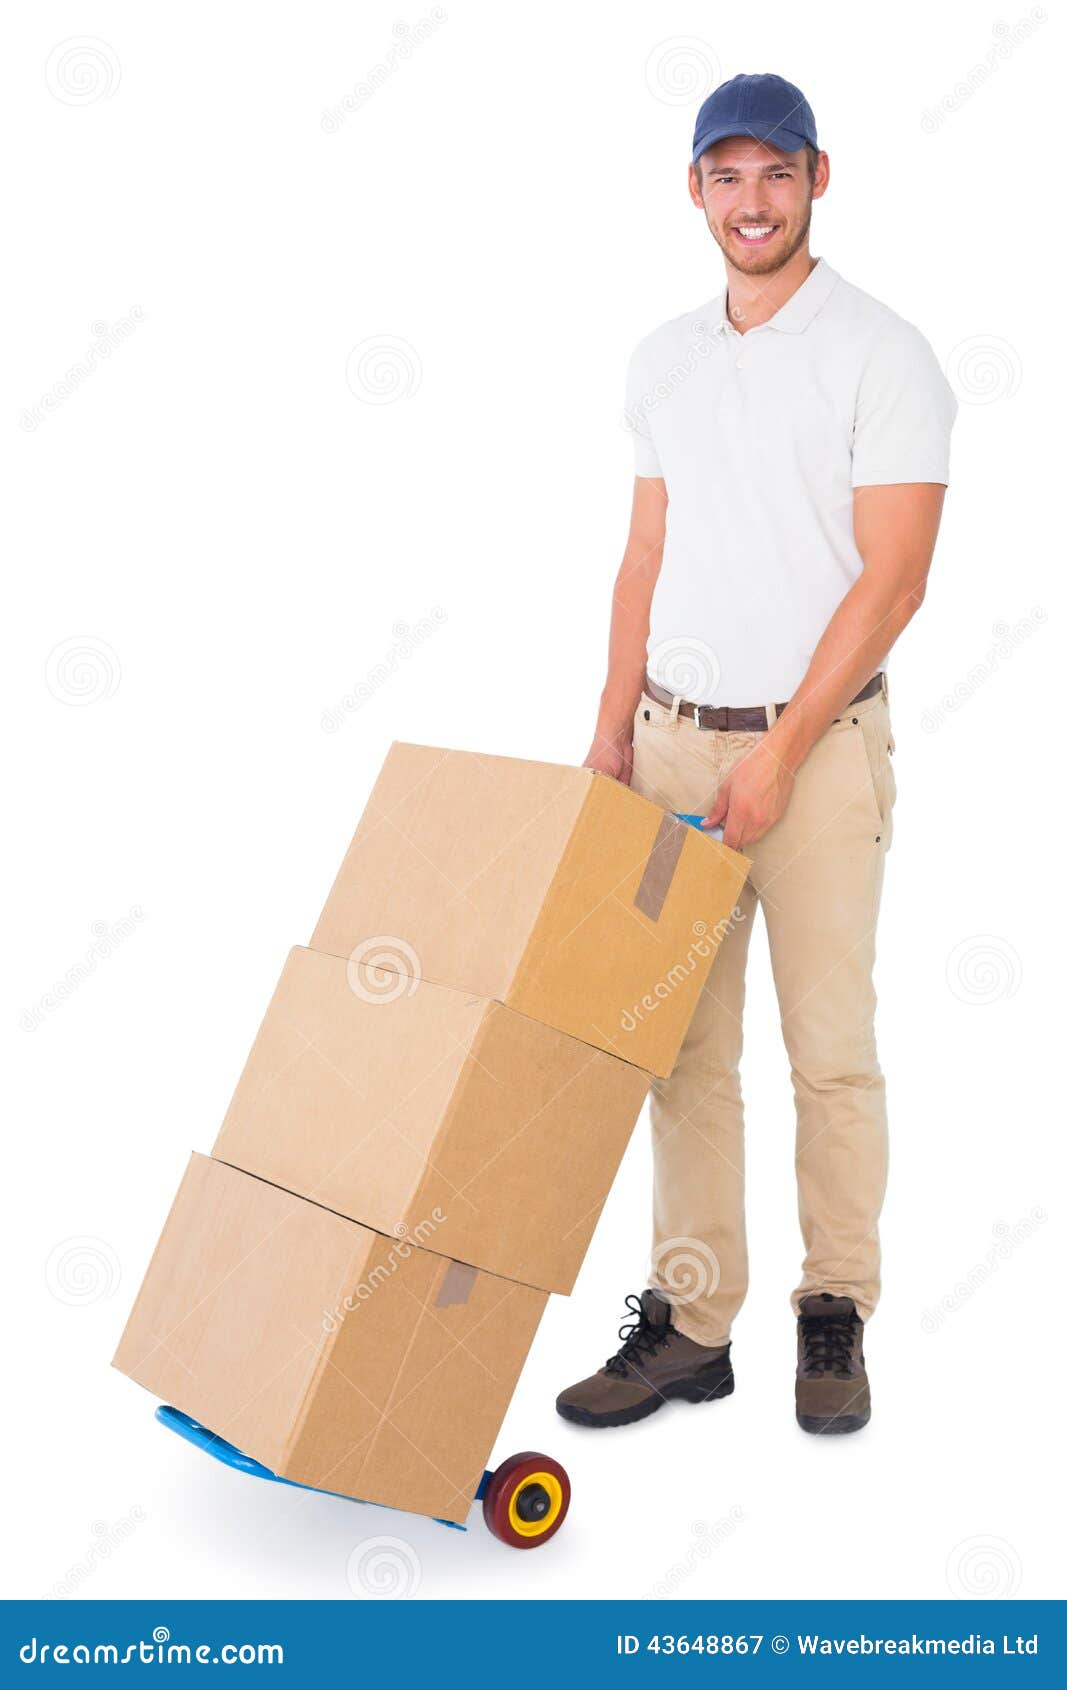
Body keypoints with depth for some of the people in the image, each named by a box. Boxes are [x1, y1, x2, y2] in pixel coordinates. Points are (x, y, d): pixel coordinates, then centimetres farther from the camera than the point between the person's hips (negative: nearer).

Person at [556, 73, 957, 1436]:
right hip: (675, 737, 5)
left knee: (829, 1045, 2)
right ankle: (690, 1321, 16)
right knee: (684, 1044, 6)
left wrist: (778, 757, -16)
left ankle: (835, 1317, 17)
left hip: (818, 746, -5)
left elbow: (893, 576, -12)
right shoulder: (662, 360, 13)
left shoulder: (880, 353, -6)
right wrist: (612, 726, 7)